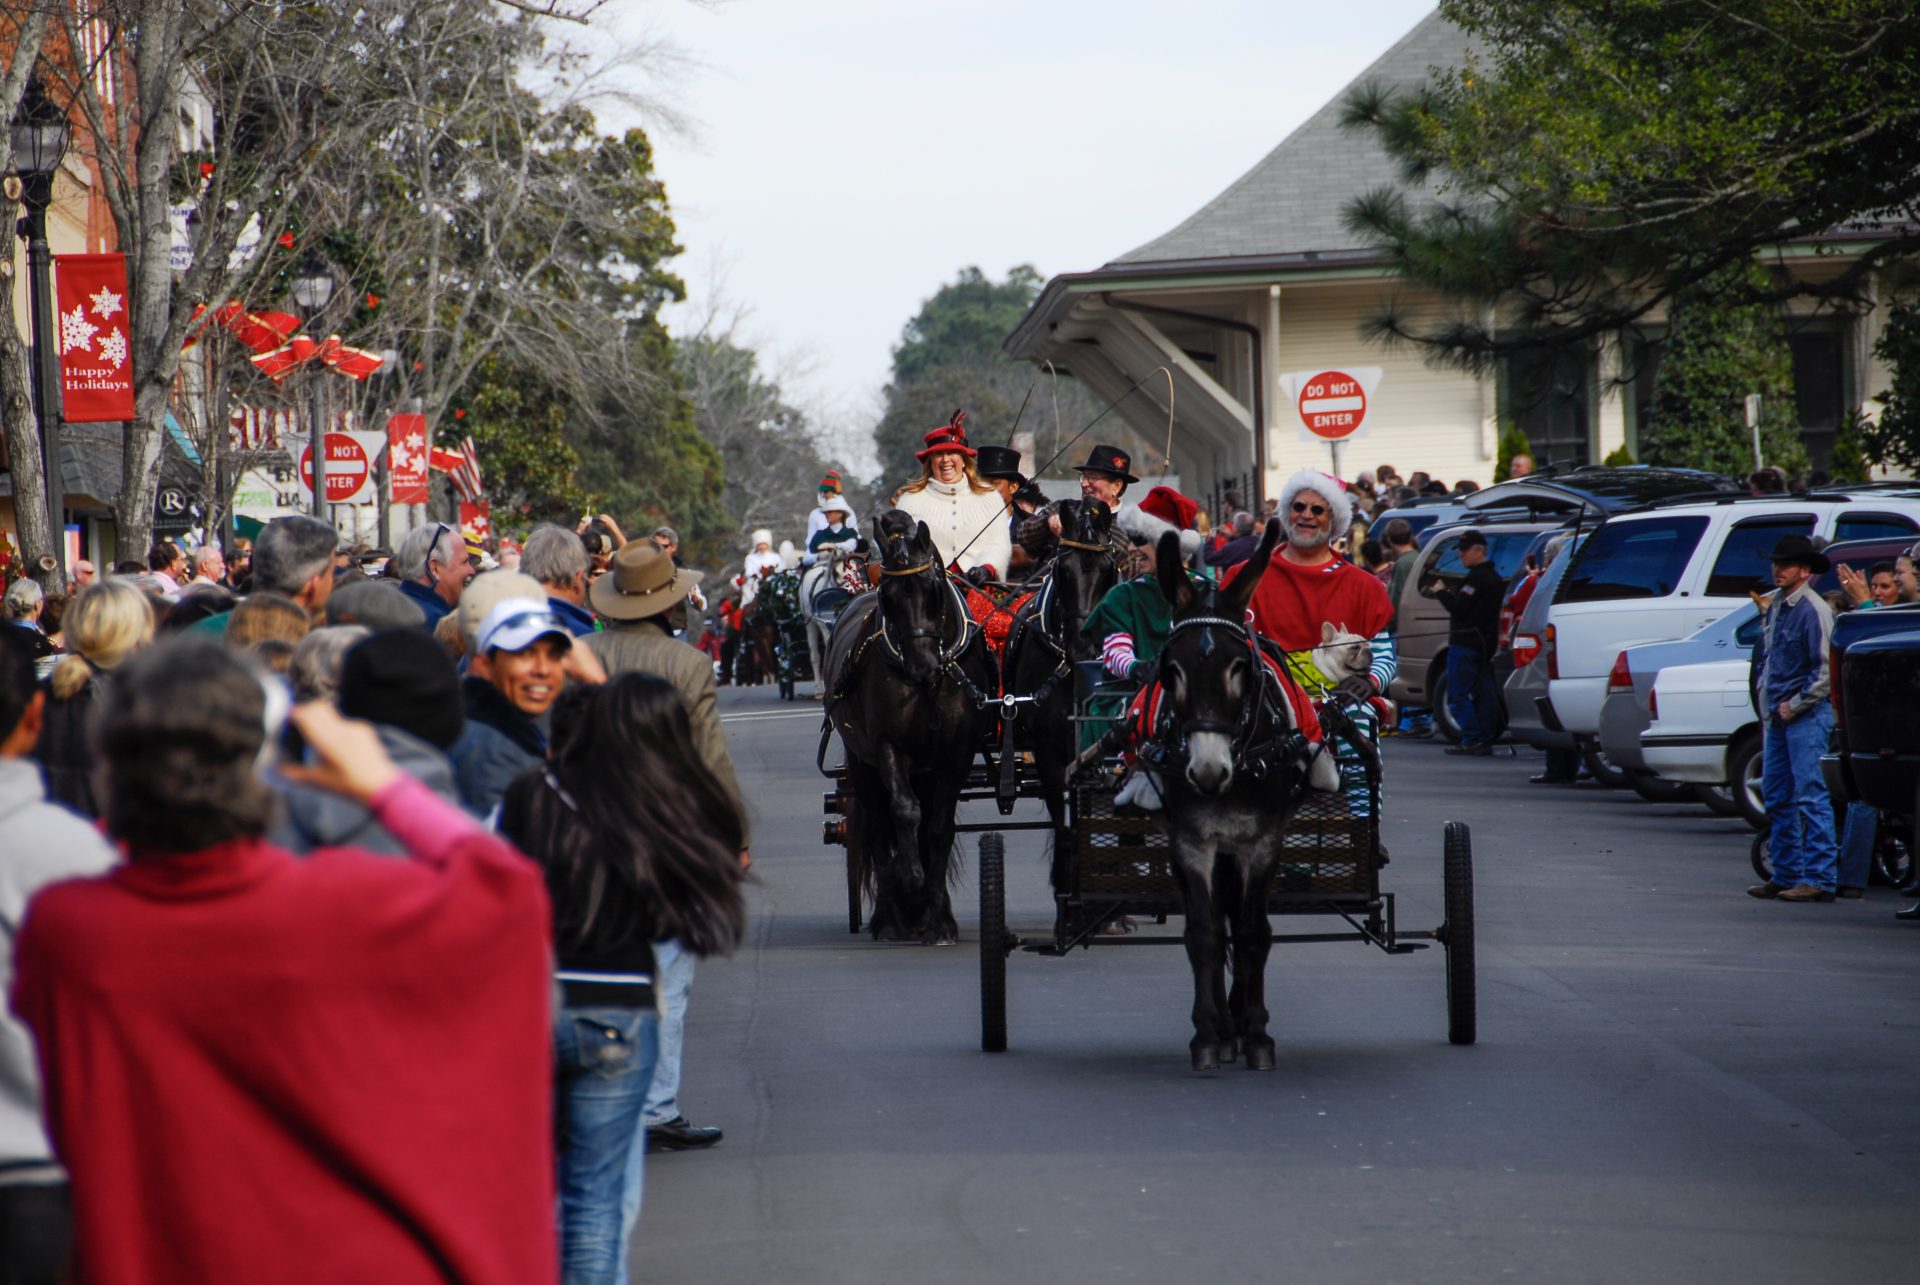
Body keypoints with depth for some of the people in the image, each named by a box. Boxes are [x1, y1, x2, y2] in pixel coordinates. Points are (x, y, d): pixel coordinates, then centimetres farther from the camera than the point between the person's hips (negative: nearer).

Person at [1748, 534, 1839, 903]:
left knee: (1810, 796, -10)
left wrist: (1795, 705, -13)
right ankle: (1786, 874, 18)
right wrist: (1767, 700, 15)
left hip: (1806, 715, -9)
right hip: (1777, 715, 9)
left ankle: (1820, 878, -10)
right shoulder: (1775, 607, 14)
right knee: (1777, 798, 11)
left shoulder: (1813, 610, -12)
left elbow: (1825, 669, -16)